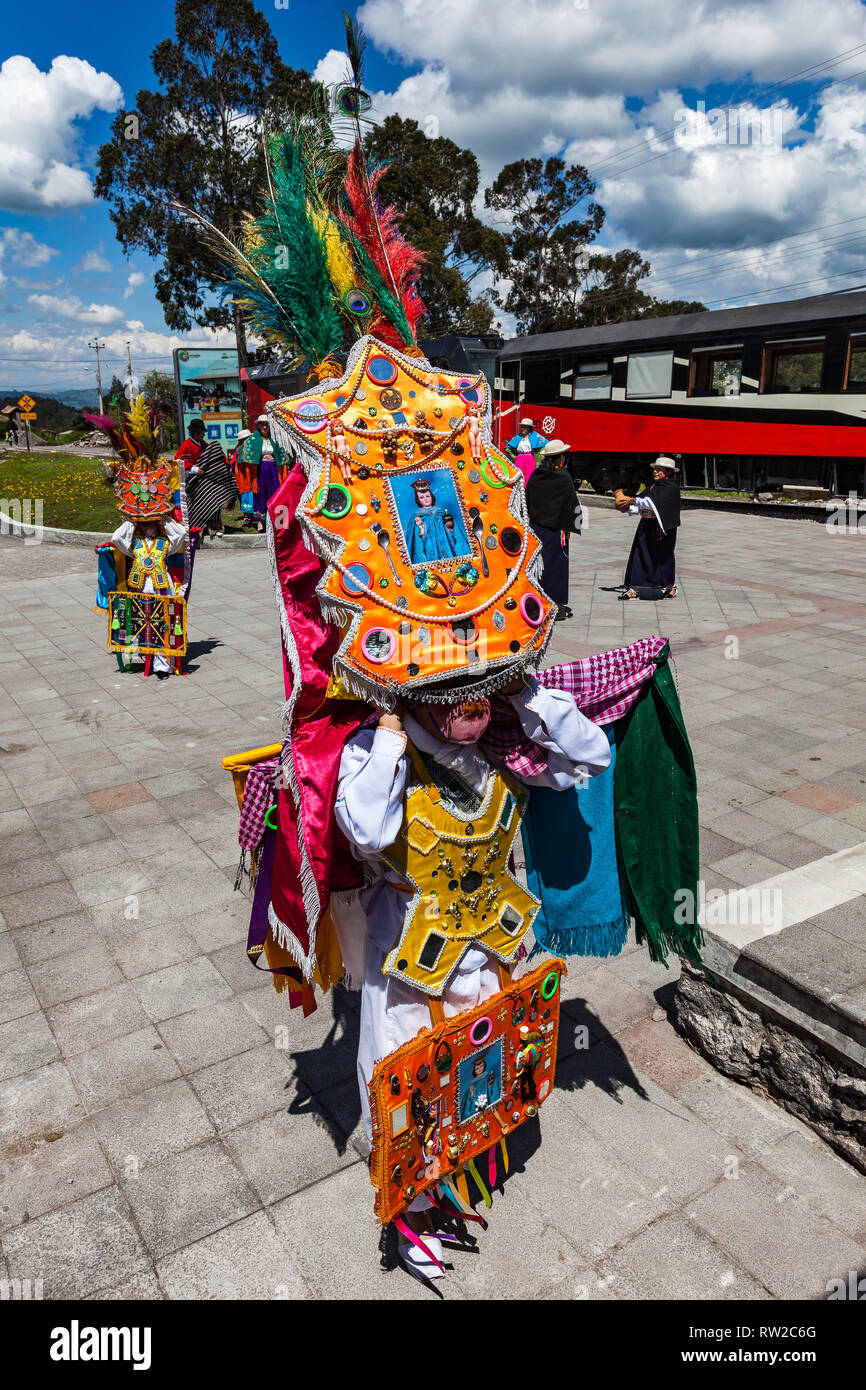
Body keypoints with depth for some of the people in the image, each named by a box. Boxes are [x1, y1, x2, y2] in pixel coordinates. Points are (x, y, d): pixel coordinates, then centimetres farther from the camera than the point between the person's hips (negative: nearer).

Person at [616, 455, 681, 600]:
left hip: (662, 527, -7)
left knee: (662, 556, 2)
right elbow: (642, 506, 13)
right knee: (641, 555, 2)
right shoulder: (653, 486, 16)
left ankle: (669, 587, 18)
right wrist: (629, 508, -4)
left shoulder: (671, 487, -9)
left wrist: (633, 500, -25)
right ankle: (635, 588, 4)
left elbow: (654, 502, -23)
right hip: (646, 527, 7)